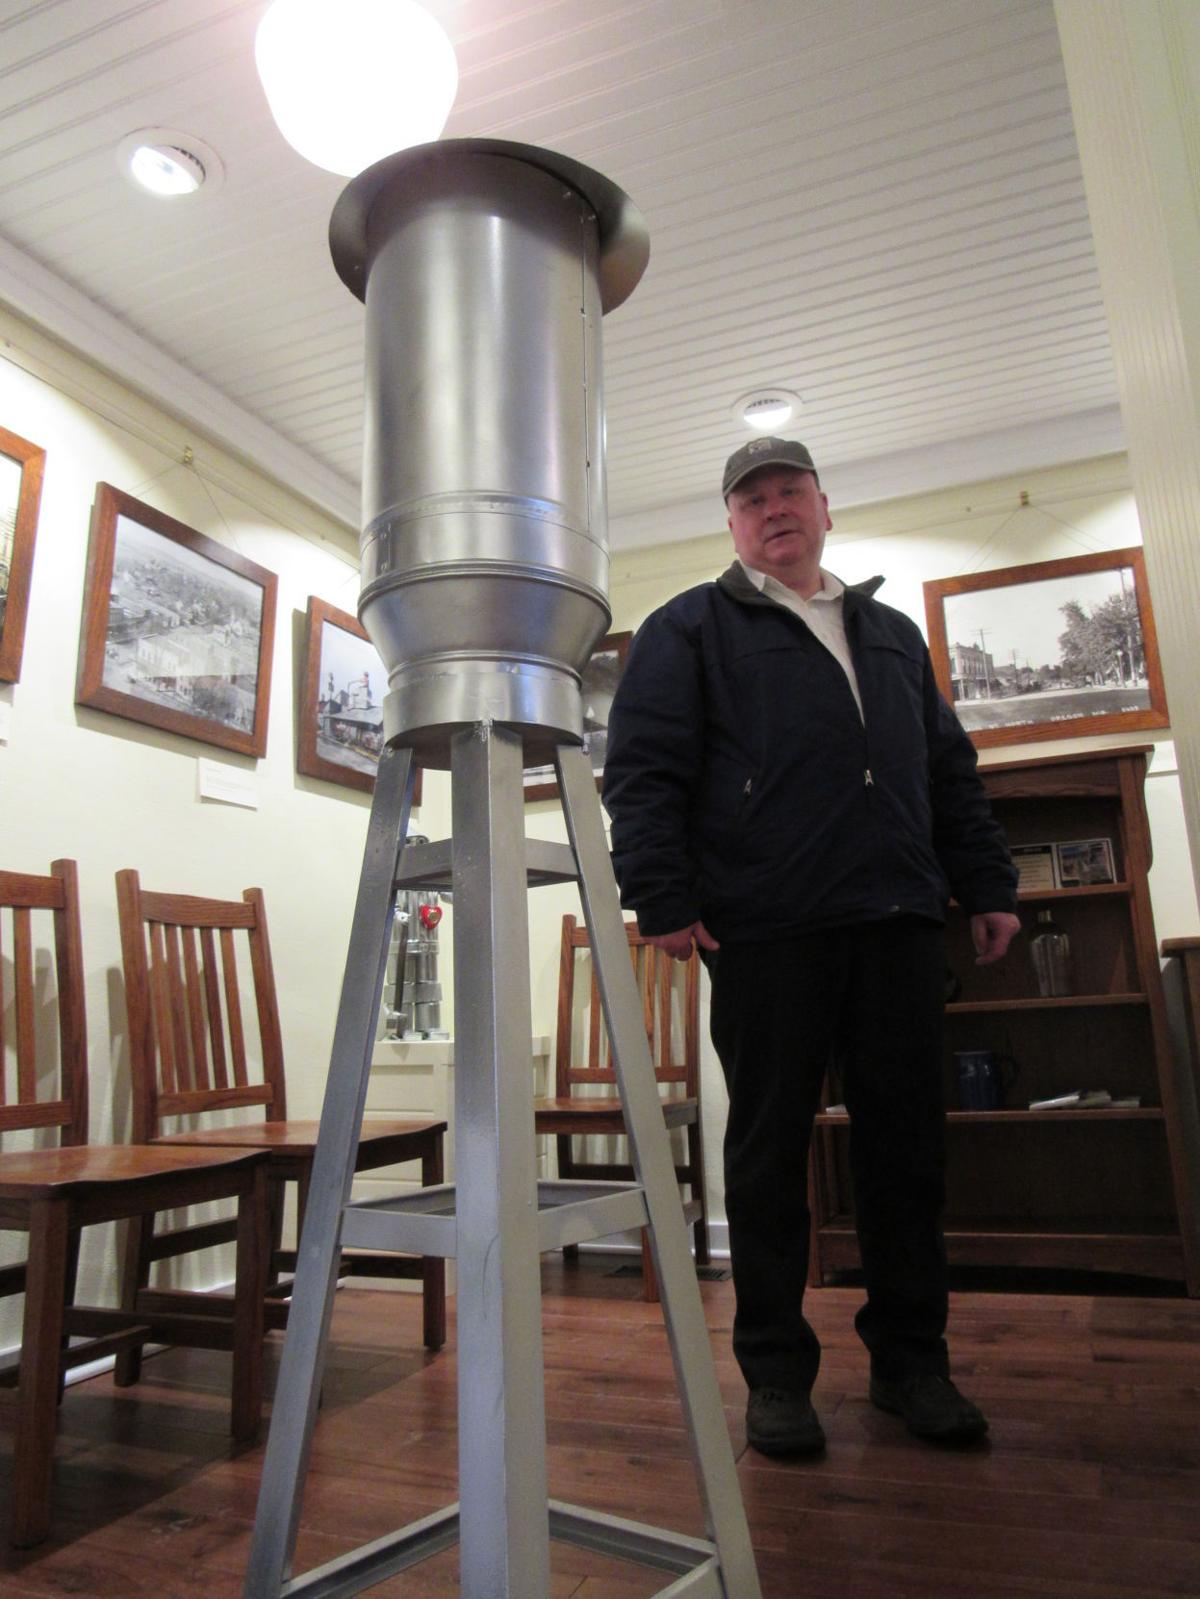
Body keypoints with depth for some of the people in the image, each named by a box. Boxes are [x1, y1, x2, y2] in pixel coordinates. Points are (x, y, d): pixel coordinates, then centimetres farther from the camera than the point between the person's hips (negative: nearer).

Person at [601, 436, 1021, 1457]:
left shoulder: (893, 634, 24)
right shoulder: (690, 629, 9)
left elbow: (951, 771, 24)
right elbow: (642, 771, -2)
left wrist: (989, 885, 15)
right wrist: (662, 900, -12)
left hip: (899, 922, 5)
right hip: (767, 931, -4)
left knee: (908, 1145, 8)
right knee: (769, 1150, 3)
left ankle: (911, 1359, 24)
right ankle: (777, 1372, 17)